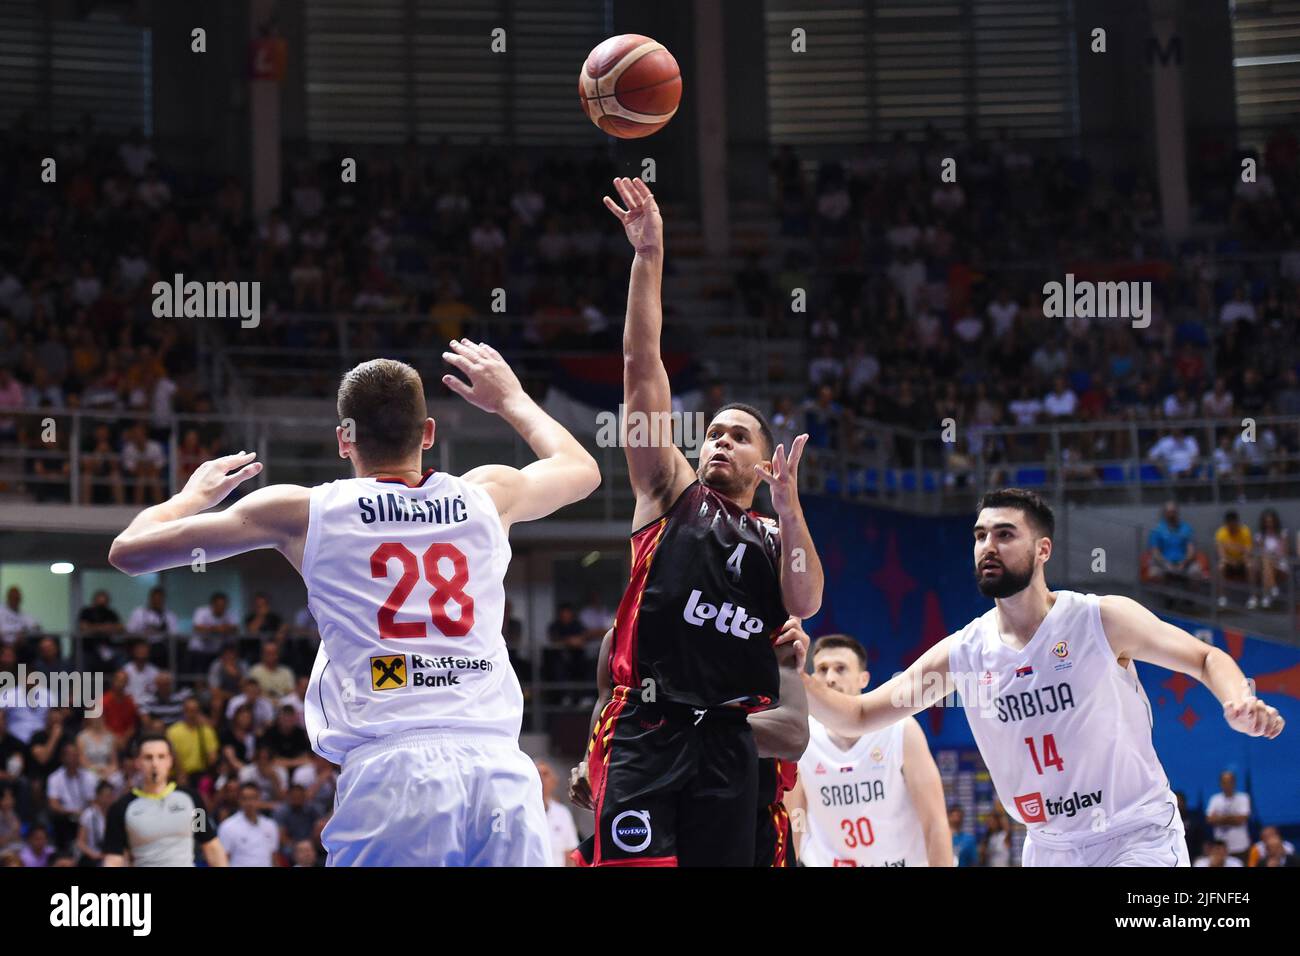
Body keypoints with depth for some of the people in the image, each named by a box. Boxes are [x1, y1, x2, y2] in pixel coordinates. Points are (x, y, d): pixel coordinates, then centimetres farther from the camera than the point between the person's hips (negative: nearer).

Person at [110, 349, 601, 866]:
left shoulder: (304, 511, 9)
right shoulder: (488, 496, 16)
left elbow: (129, 550, 17)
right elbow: (582, 468, 40)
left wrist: (195, 493, 36)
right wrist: (511, 399, 54)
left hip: (388, 770, -2)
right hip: (501, 768, 2)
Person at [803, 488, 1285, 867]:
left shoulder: (1103, 620, -12)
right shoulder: (962, 653, -3)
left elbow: (1206, 658, -4)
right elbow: (855, 717, 0)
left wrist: (1238, 702, -26)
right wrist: (795, 677, -18)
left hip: (1139, 837, -4)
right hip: (1050, 846, 4)